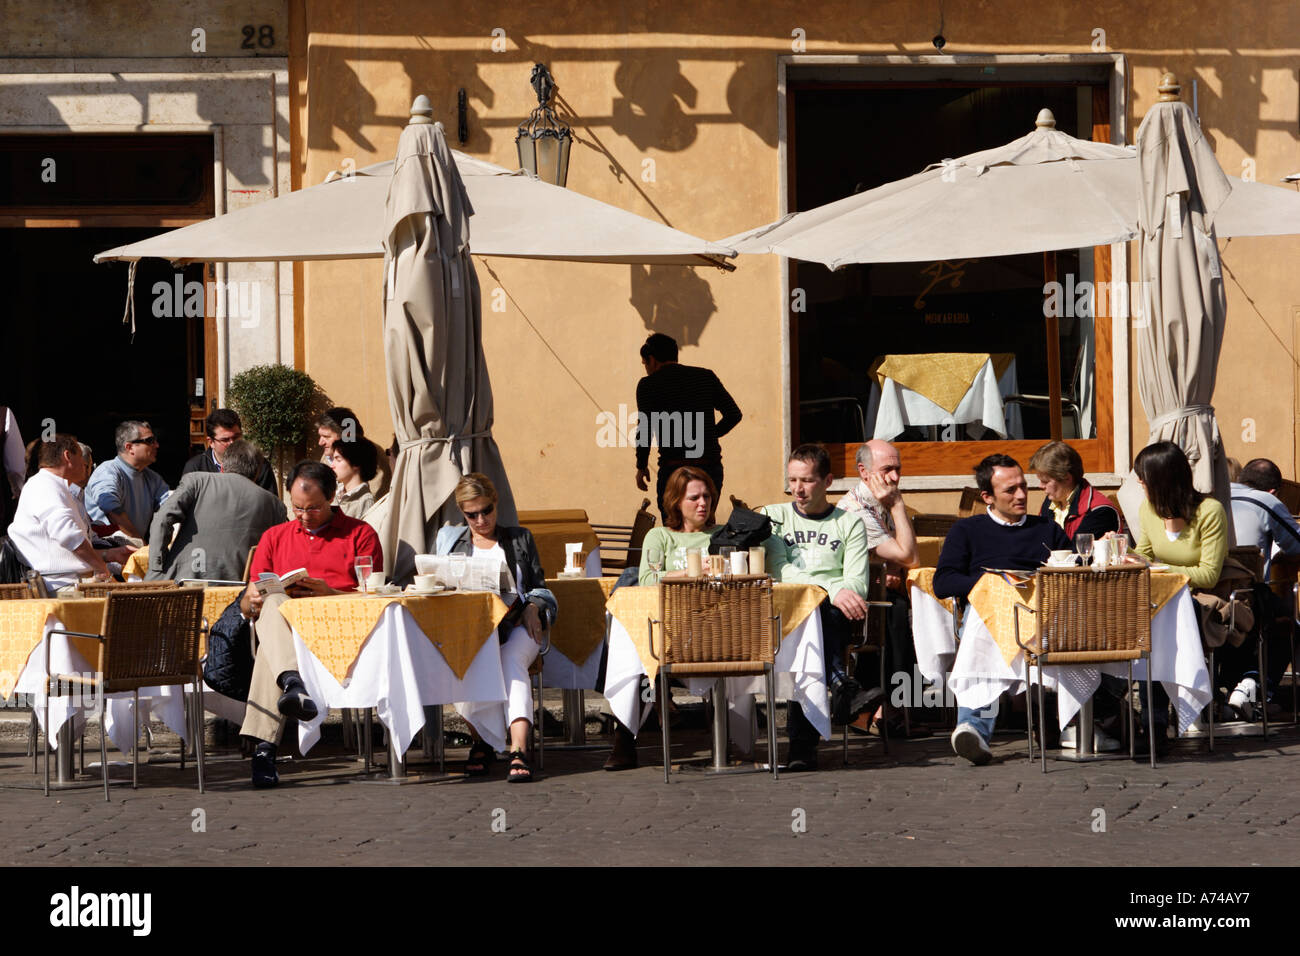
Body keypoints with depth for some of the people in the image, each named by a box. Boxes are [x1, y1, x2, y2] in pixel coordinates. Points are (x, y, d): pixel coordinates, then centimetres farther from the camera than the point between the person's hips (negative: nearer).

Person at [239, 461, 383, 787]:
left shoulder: (360, 534, 18)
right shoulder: (274, 537, 28)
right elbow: (247, 607, 22)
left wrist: (330, 593, -12)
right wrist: (252, 599, -5)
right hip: (280, 623, 2)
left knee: (270, 651, -37)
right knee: (274, 600, -37)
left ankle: (263, 746, -48)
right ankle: (293, 683, -62)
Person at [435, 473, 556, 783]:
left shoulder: (520, 539, 24)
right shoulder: (448, 539, 24)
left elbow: (539, 587, 21)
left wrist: (532, 608, 0)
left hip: (516, 623, 0)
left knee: (512, 660, -36)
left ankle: (519, 749, -52)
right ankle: (479, 741, -31)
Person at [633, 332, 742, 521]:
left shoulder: (649, 384, 0)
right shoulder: (706, 376, 12)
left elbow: (644, 429, -6)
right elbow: (734, 414, 9)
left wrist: (642, 467, 7)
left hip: (674, 469, -4)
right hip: (712, 467, 4)